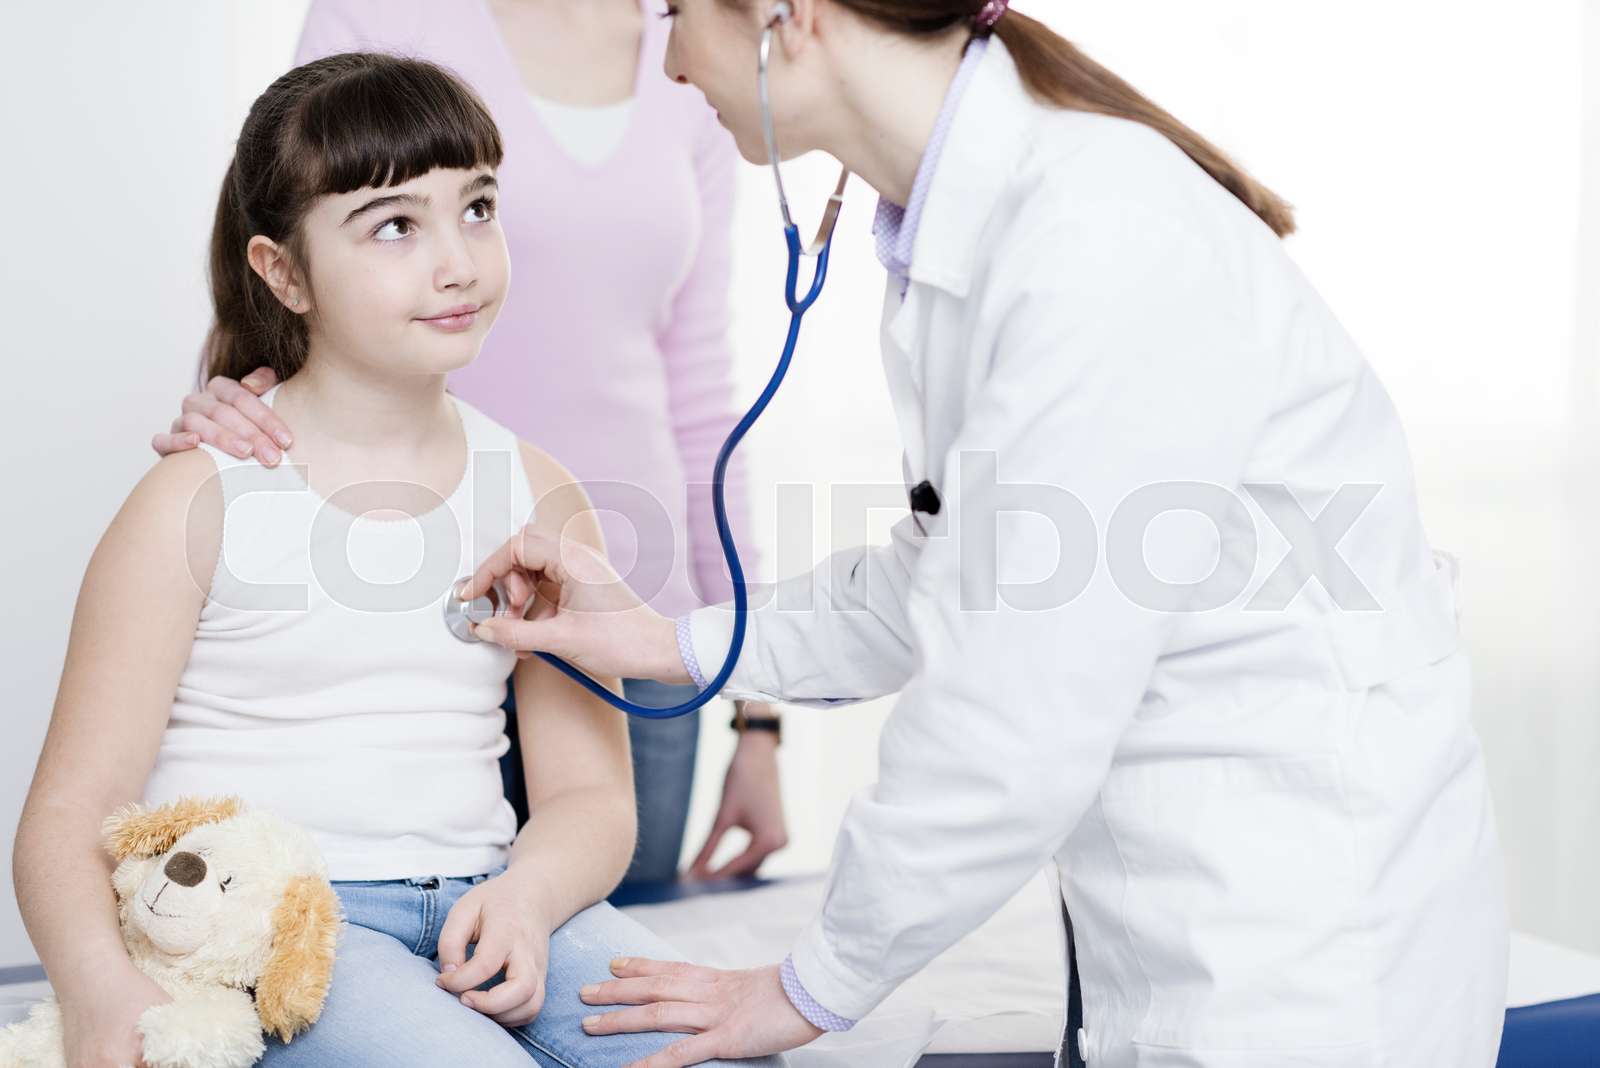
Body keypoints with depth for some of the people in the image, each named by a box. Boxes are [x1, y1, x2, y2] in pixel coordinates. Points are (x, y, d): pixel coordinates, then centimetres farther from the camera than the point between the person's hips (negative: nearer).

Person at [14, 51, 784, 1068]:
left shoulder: (539, 495, 9)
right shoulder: (201, 500, -3)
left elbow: (589, 793, 10)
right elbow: (71, 814, -5)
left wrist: (526, 894, -13)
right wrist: (101, 986, -26)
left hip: (480, 906, 4)